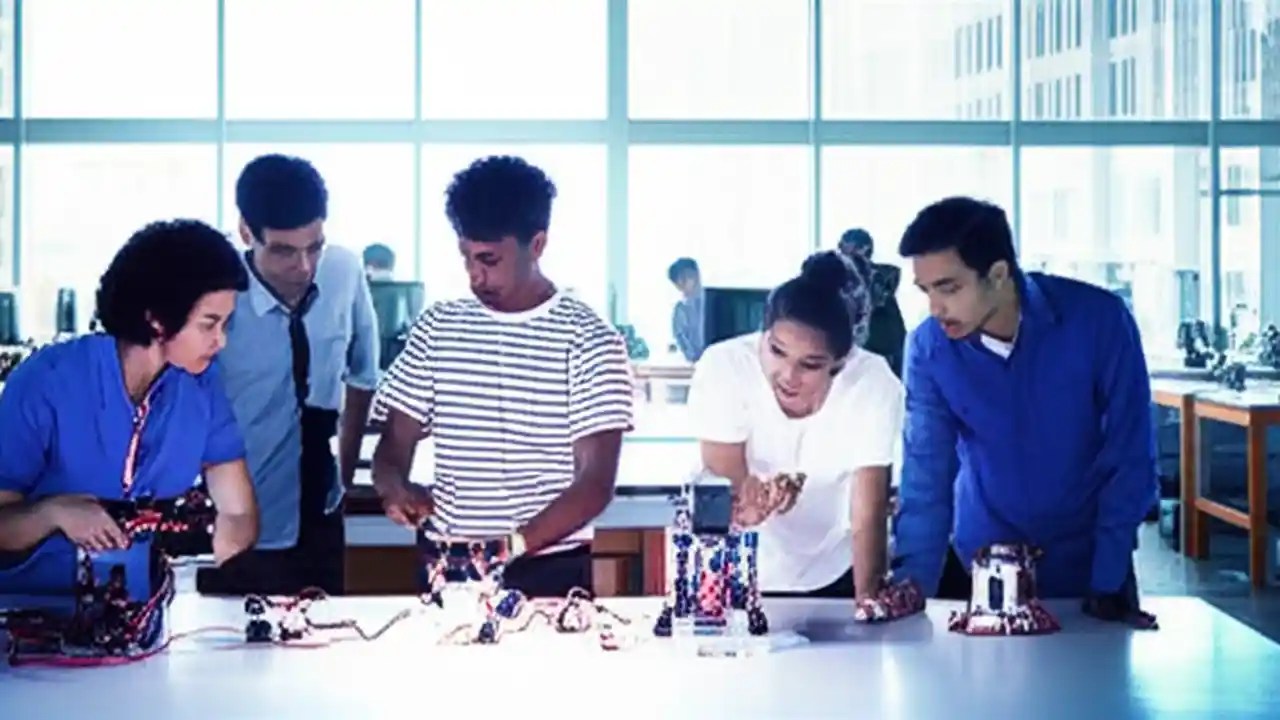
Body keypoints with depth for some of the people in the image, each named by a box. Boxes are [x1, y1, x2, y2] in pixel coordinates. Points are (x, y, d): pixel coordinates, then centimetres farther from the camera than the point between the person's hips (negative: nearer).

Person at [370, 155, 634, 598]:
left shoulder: (589, 341, -7)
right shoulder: (437, 327, 6)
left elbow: (596, 481, -11)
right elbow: (393, 445, 7)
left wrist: (513, 544, -24)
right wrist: (395, 487, -16)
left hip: (552, 573, -3)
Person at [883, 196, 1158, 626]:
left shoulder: (1098, 320, -20)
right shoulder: (928, 347, -14)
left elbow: (1129, 459, -15)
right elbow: (926, 474, -12)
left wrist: (1110, 581, -18)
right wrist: (914, 581, -24)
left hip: (1089, 558, -1)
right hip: (984, 566, 1)